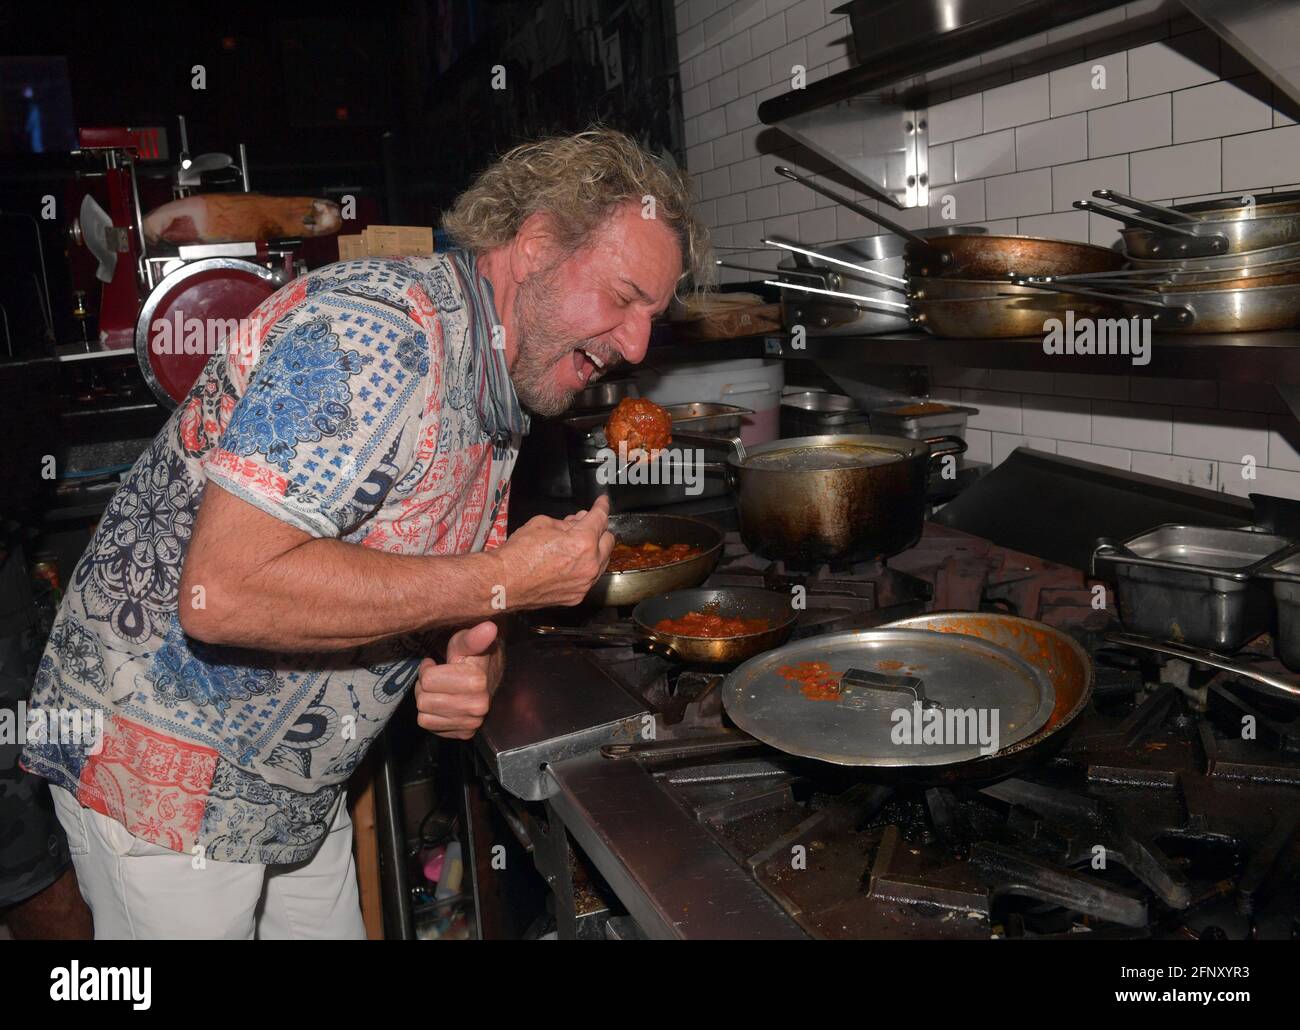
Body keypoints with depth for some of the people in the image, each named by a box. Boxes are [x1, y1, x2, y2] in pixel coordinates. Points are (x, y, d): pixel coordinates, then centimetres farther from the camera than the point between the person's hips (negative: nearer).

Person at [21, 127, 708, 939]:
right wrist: (504, 582, -28)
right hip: (162, 771, -8)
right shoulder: (376, 331, -26)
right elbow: (224, 591, -34)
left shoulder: (505, 398, 4)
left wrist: (474, 666, -14)